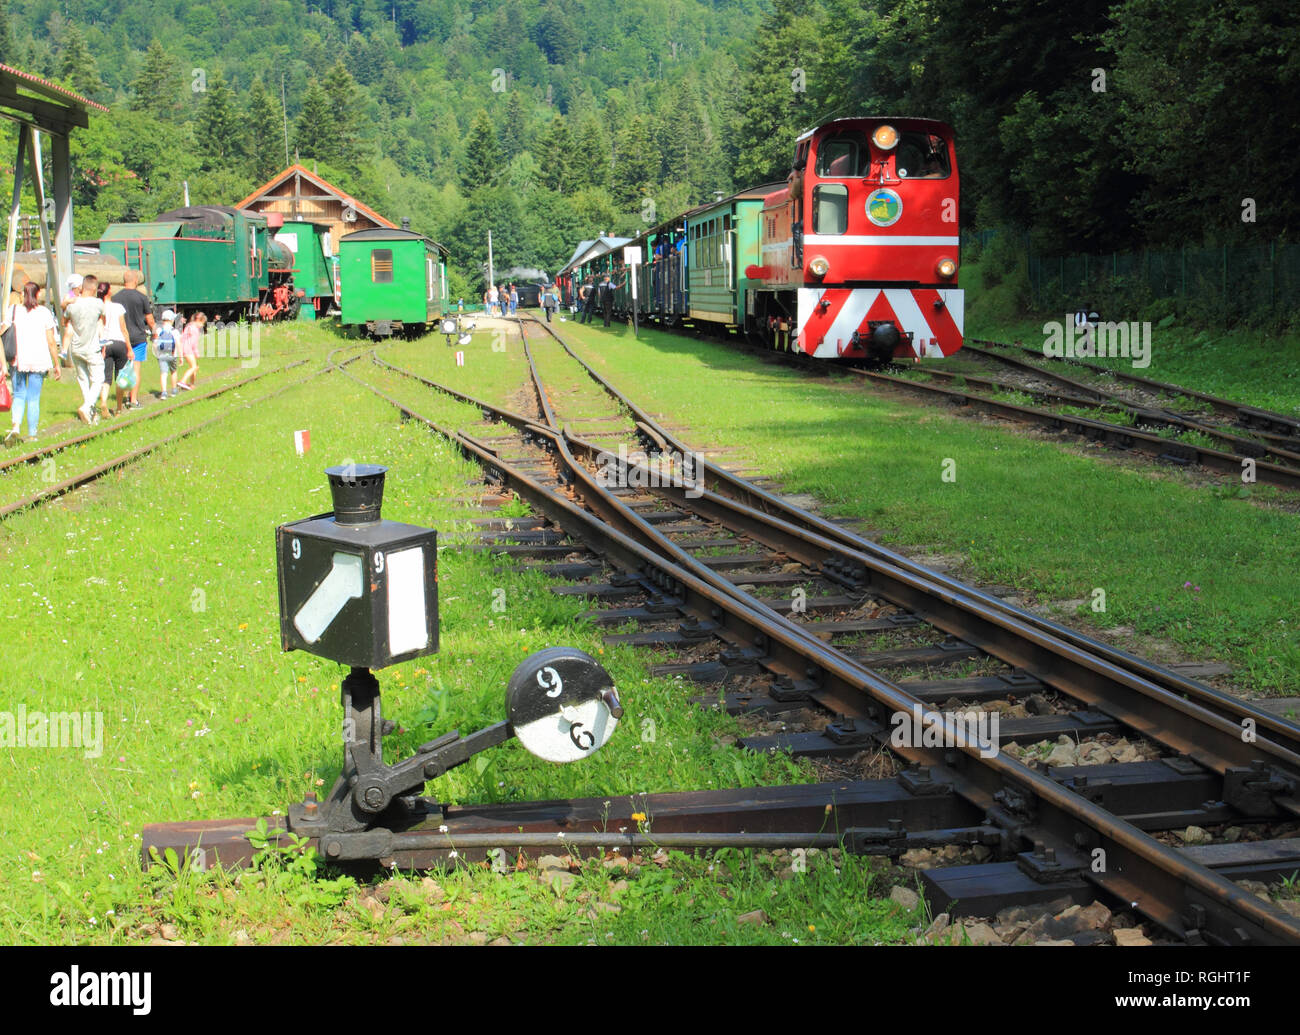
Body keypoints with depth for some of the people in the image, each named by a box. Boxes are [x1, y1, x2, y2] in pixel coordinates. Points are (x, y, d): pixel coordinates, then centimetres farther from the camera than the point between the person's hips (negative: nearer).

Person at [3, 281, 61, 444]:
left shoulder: (13, 310, 3)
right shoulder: (44, 312, -1)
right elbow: (51, 342, -1)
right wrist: (56, 365, 6)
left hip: (17, 359, 1)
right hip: (39, 361, -1)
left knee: (18, 395, 11)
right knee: (34, 398, 6)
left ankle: (16, 426, -12)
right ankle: (32, 434, 8)